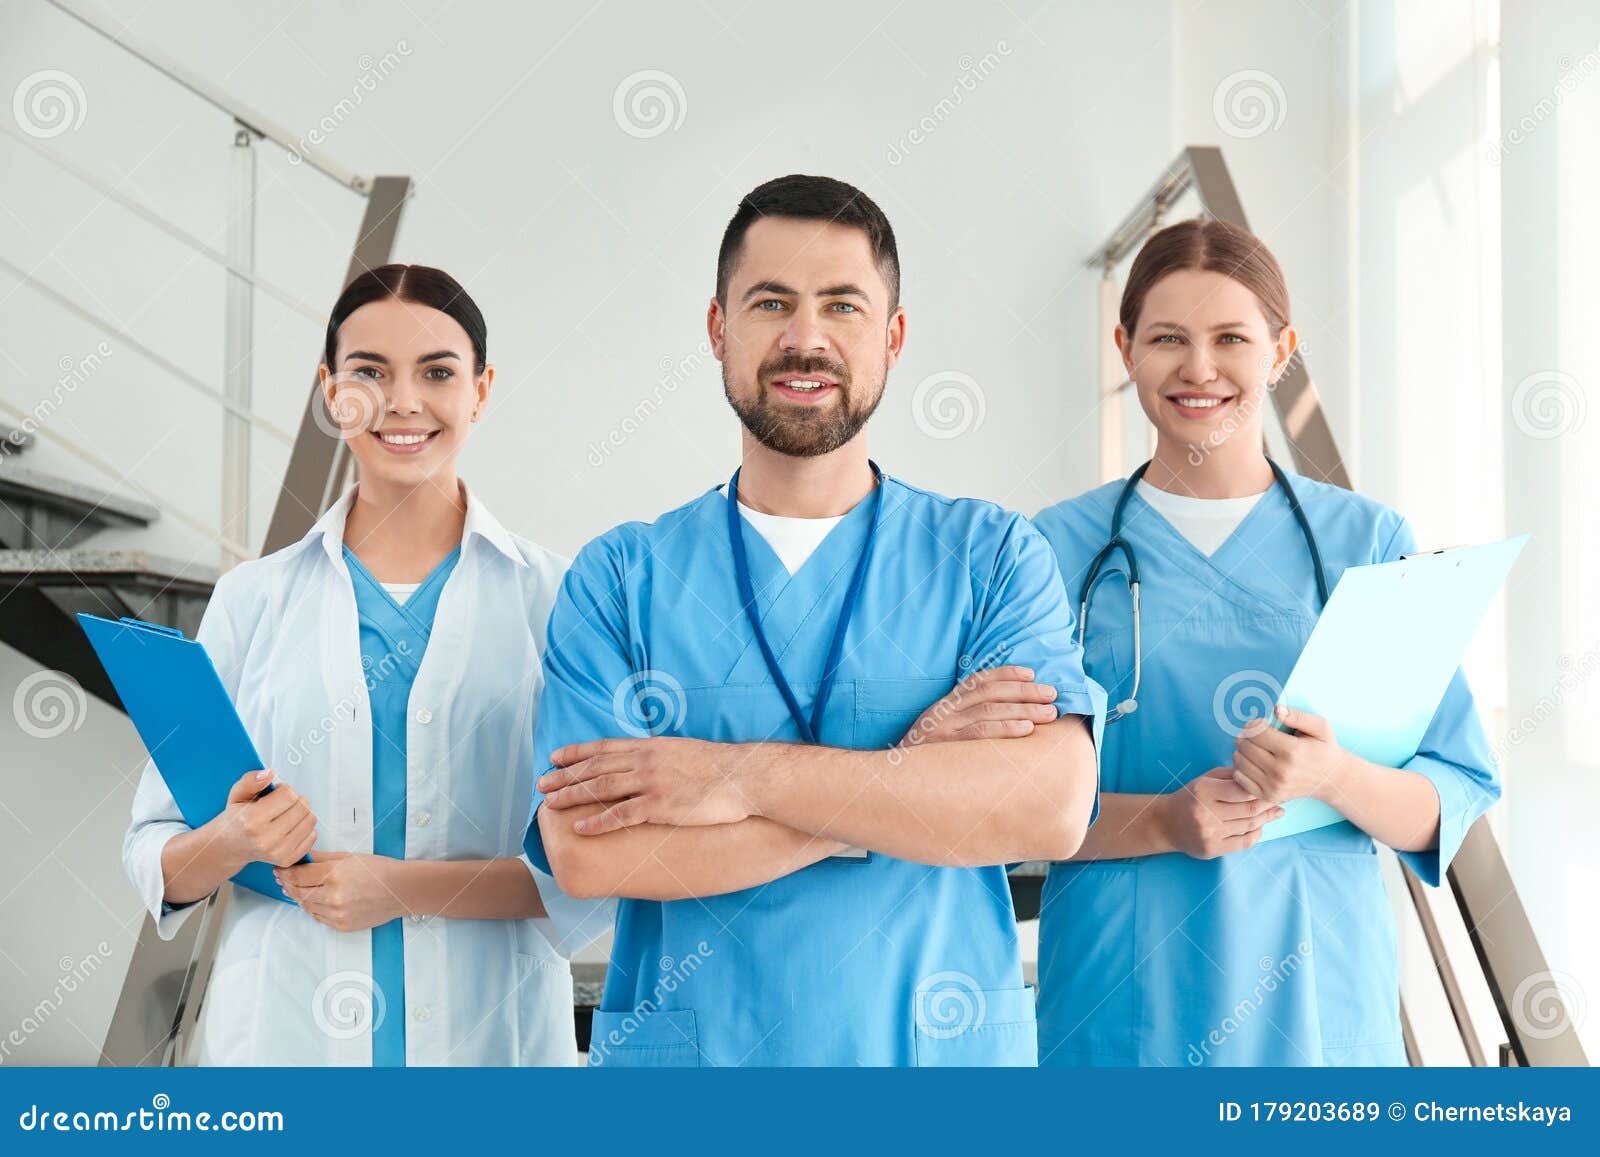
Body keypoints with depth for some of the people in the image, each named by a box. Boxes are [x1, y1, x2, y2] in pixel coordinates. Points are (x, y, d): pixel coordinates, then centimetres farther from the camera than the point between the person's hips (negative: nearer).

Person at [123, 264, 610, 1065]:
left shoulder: (555, 600, -2)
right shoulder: (252, 600, 3)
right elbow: (153, 857, 4)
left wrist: (403, 887, -15)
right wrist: (233, 843, -16)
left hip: (489, 1033, -1)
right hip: (284, 1031, 1)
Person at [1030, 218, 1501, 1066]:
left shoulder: (1370, 542, 3)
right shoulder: (1059, 549, 0)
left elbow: (1457, 797, 0)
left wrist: (1334, 778, -20)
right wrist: (1163, 821, -18)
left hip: (1318, 999, 1)